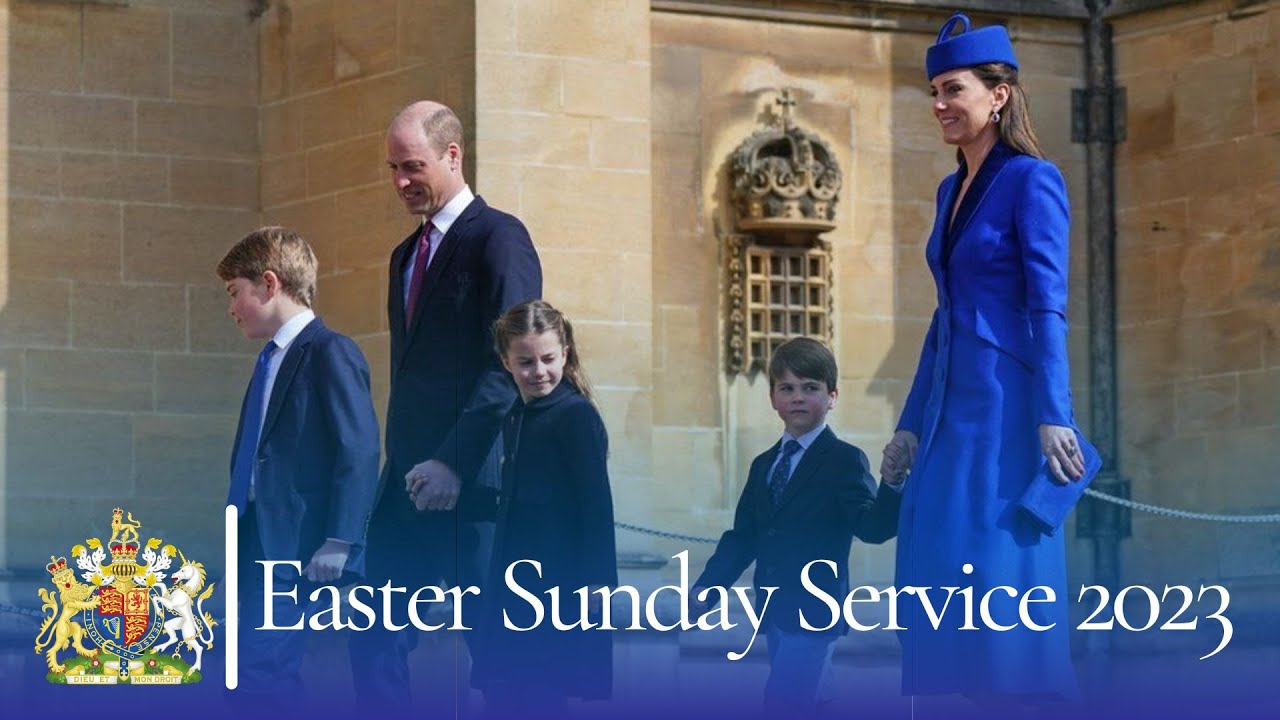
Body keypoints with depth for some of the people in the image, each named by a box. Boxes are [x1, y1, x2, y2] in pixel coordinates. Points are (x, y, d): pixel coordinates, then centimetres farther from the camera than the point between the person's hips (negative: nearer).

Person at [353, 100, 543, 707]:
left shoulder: (498, 238, -7)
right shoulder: (407, 254, 20)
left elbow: (509, 365, -16)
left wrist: (453, 463, -22)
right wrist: (400, 467, 12)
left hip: (471, 482, -8)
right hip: (409, 484, 8)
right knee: (376, 643, 2)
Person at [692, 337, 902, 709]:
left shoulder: (844, 462, -7)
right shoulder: (764, 465, 16)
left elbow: (872, 526, -20)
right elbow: (743, 536, 14)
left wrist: (893, 483, -40)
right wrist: (708, 585, 1)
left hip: (814, 612, -7)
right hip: (775, 612, 7)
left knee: (781, 705, -16)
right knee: (810, 705, 15)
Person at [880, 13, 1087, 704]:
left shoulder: (1032, 181, -6)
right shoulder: (952, 189, 17)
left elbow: (1048, 308, -13)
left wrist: (1053, 417, -20)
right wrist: (911, 422, 19)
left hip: (1007, 408, -8)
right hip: (951, 411, 8)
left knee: (1003, 571, -9)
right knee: (944, 570, 5)